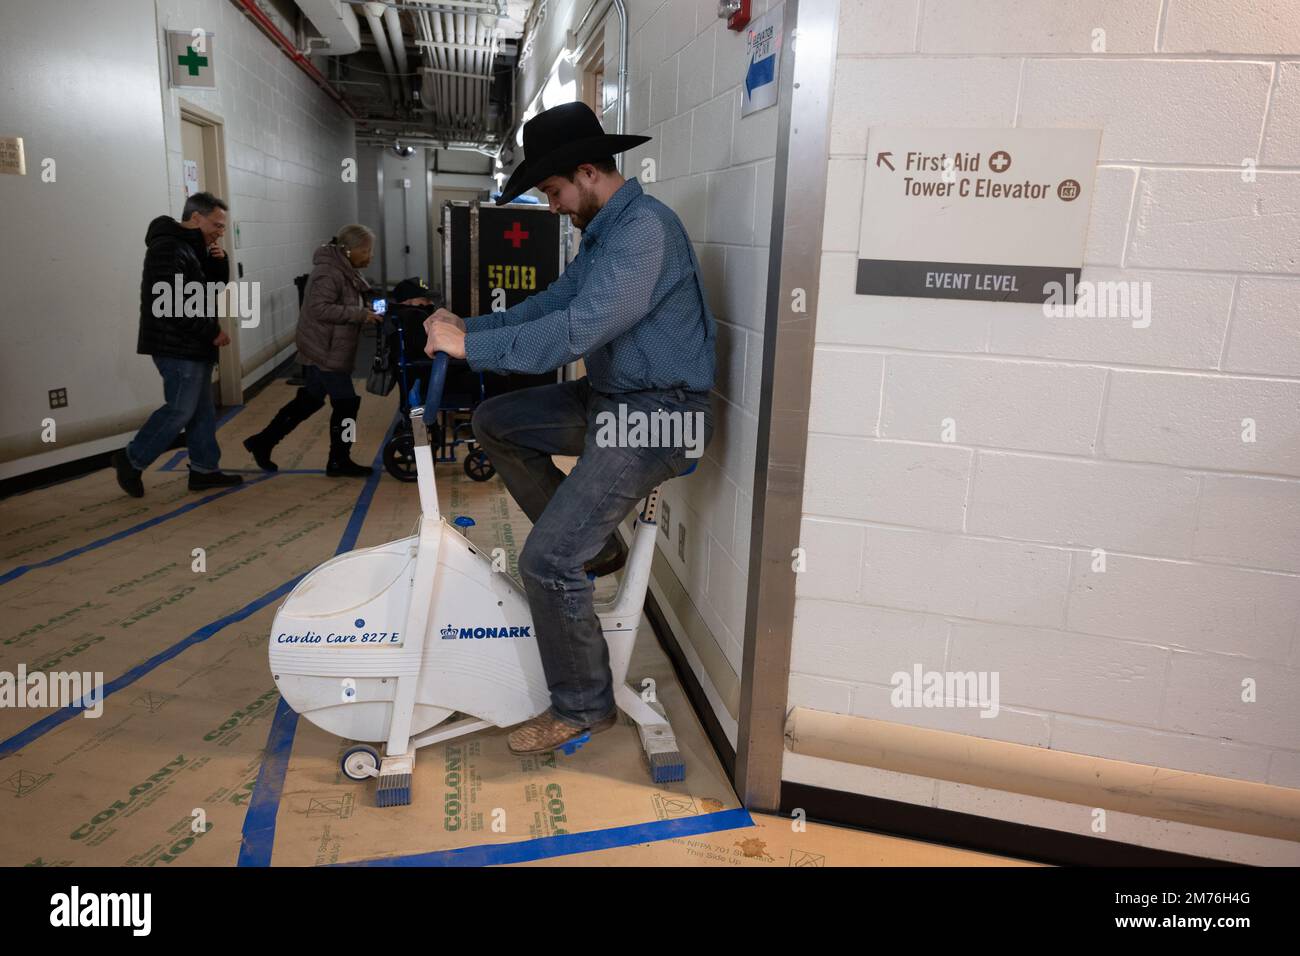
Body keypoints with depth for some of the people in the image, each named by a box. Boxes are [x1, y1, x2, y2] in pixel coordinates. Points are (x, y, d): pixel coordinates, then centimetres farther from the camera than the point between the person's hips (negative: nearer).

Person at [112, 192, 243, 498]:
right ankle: (131, 460, 8)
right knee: (180, 410, -6)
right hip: (177, 347, -10)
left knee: (202, 410, 12)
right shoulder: (168, 248, -17)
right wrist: (213, 331, -16)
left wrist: (219, 261, 0)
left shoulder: (192, 247, 14)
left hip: (193, 345, 10)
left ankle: (204, 469, 19)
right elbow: (175, 303, -24)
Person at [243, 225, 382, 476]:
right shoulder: (330, 272, -20)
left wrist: (371, 307, 4)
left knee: (309, 400, 18)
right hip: (325, 350, -10)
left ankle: (262, 442, 27)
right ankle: (339, 462, 10)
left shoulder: (343, 269, 12)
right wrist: (361, 315, -27)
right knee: (346, 403, -3)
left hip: (325, 349, 10)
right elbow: (320, 308, -28)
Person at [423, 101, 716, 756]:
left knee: (545, 561, -12)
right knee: (493, 422, 12)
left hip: (657, 414, -10)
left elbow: (577, 330, -28)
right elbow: (551, 304, 16)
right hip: (609, 399, 10)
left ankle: (584, 706, 9)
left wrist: (471, 346, -22)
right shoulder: (604, 233, 14)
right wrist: (468, 326, 5)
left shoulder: (644, 229, -20)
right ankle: (595, 546, 16)